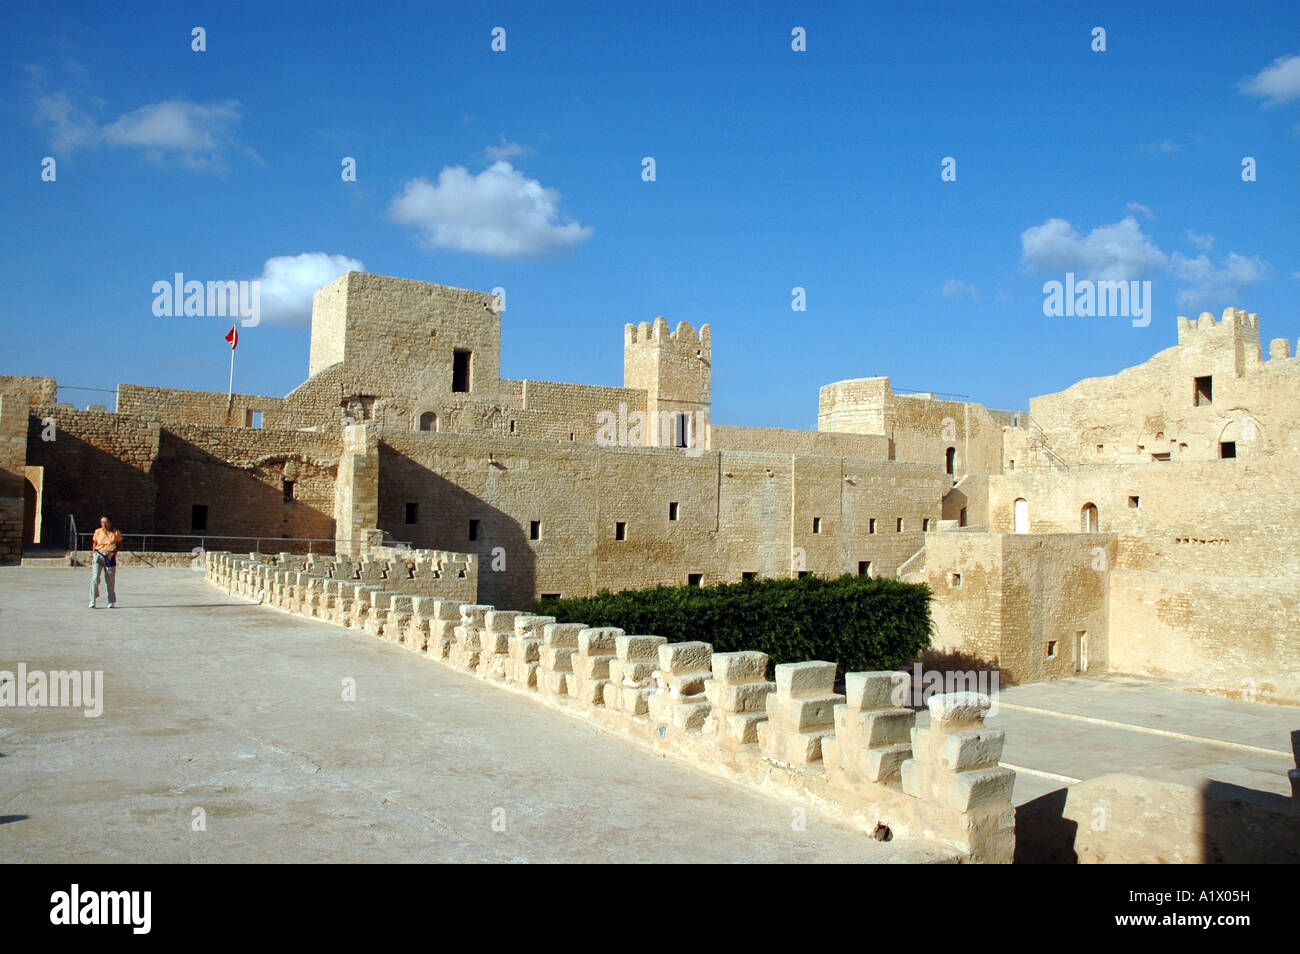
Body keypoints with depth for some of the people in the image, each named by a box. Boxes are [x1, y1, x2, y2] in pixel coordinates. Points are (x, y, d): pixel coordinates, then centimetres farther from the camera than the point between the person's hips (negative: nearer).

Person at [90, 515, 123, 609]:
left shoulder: (116, 533, -2)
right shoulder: (98, 532, 2)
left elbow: (119, 543, 8)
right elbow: (94, 543, 14)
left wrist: (114, 552, -9)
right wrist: (93, 555, 7)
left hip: (110, 556, 0)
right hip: (98, 555, 1)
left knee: (110, 580, 5)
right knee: (95, 578, -12)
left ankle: (111, 601, 19)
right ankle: (92, 601, -6)